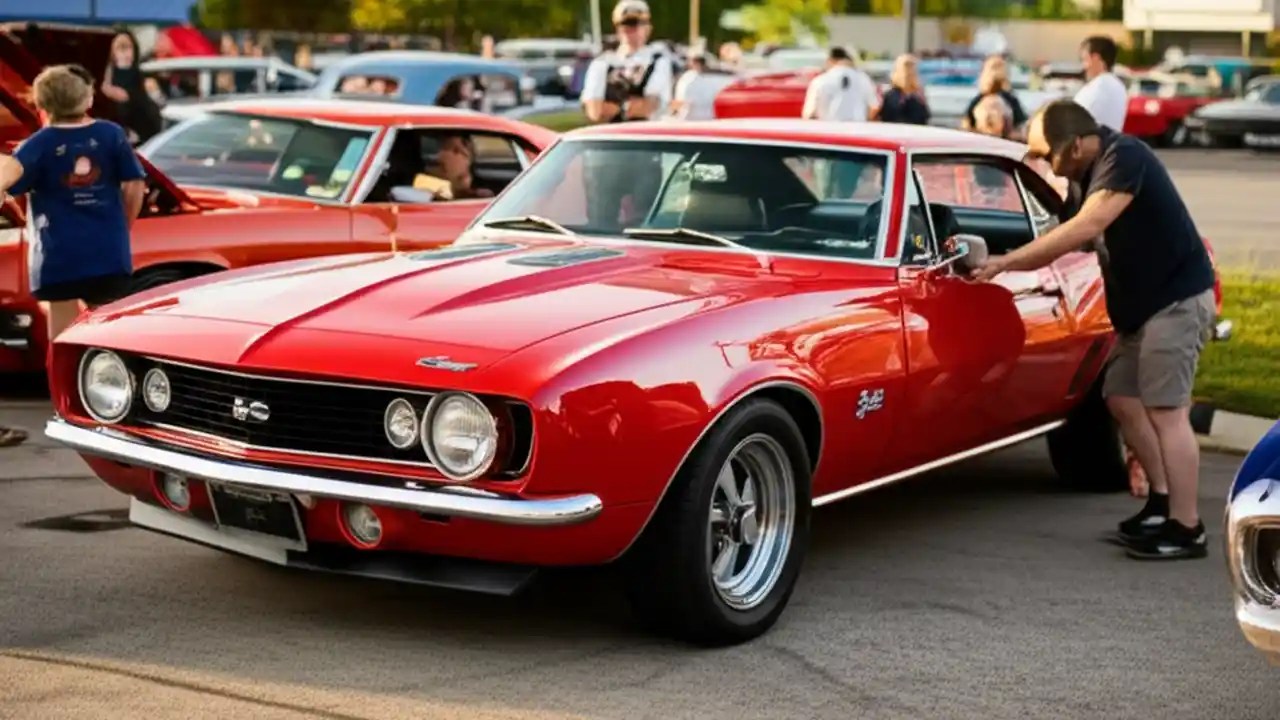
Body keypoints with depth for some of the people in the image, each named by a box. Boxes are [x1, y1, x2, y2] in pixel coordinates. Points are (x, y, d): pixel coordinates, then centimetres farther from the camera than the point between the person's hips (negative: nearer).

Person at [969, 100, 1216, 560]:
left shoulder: (1124, 158, -21)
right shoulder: (1085, 176, 8)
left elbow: (1085, 228, -31)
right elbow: (1063, 242, 11)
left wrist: (1006, 261, -30)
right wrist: (999, 266, -1)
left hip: (1178, 298, -10)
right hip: (1141, 304, 10)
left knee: (1166, 410, -11)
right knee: (1122, 398, 12)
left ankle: (1186, 529, -7)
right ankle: (1162, 501, 23)